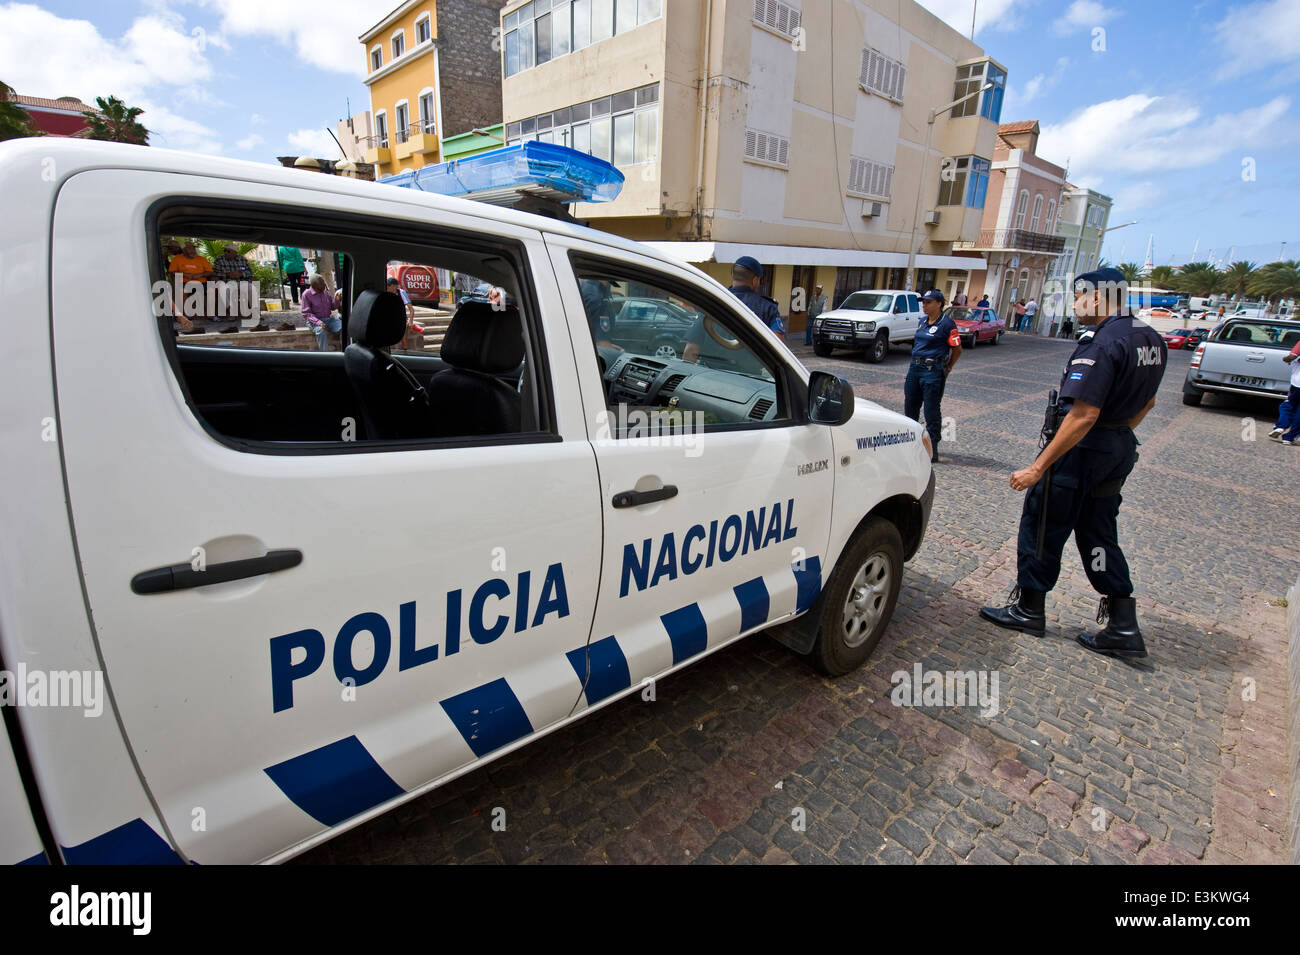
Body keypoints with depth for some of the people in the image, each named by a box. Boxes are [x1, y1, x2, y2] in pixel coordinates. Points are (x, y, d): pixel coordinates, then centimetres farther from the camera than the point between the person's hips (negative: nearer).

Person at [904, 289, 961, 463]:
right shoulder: (924, 322, 13)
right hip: (915, 368, 8)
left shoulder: (947, 323, -10)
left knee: (932, 411, -2)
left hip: (933, 372, -8)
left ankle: (932, 450, 5)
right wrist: (915, 364, 16)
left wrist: (946, 369, 1)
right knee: (910, 408, 14)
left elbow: (957, 349, -6)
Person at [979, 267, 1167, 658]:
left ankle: (1028, 608, 20)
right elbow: (1146, 402, 20)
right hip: (1120, 449, 9)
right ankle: (1123, 627, 19)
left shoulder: (1102, 342, -22)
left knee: (1041, 527, 6)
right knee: (1098, 534, 16)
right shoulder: (1151, 339, 9)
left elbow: (1084, 415, -28)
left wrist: (1038, 468, -27)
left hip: (1082, 449, -9)